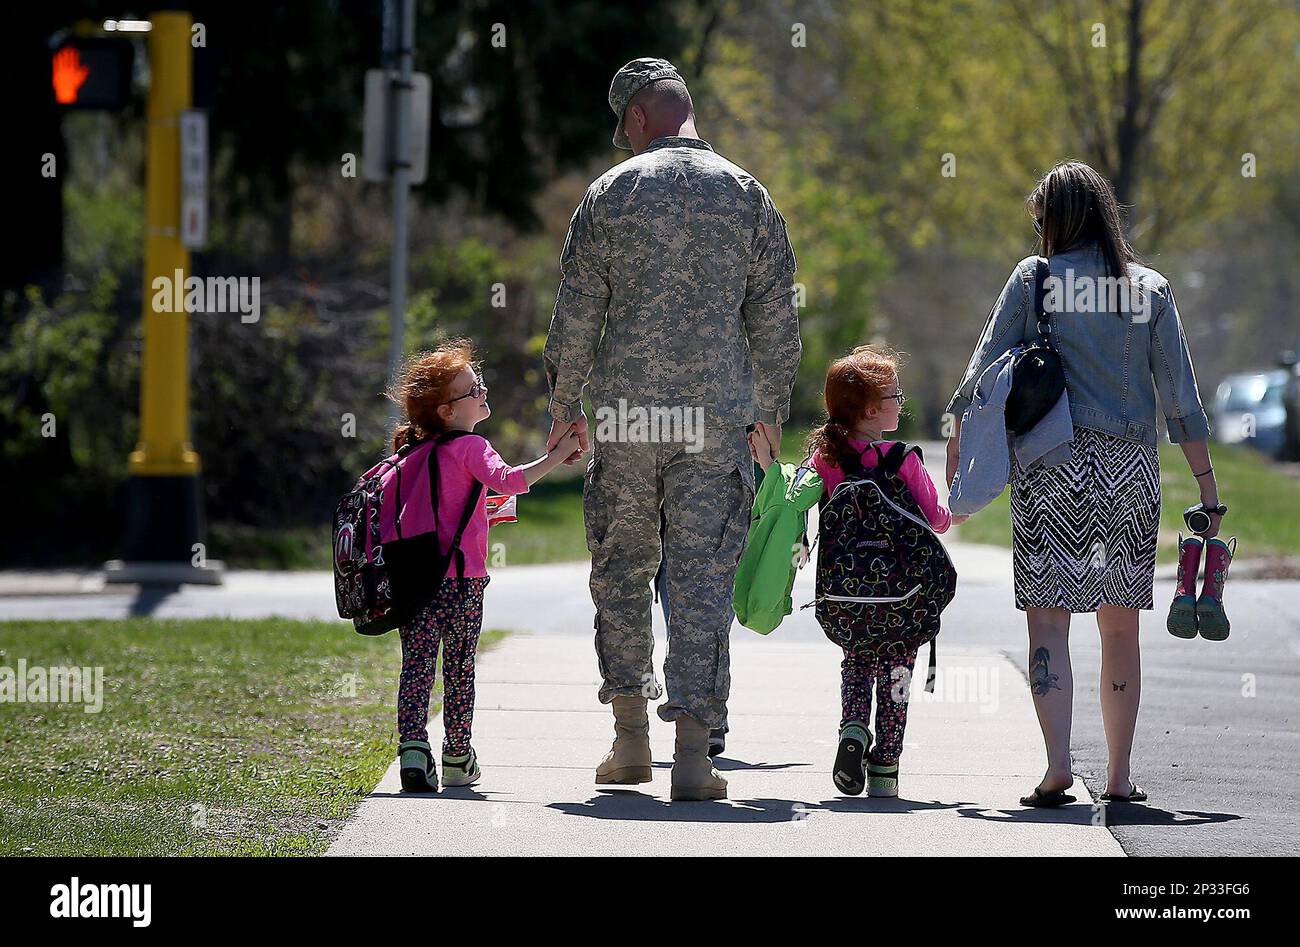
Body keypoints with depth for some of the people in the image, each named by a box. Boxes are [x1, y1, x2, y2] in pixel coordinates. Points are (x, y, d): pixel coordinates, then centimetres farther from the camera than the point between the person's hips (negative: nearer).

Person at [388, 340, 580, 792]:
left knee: (417, 664, 2)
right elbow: (507, 480, -27)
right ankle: (457, 760, 19)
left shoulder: (412, 453, 12)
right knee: (459, 669, 9)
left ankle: (413, 746, -15)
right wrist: (557, 456, -25)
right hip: (461, 579, -5)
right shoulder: (470, 448, -10)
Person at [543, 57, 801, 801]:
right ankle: (693, 747, -9)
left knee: (622, 569, 14)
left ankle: (632, 737, 16)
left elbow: (577, 312, 1)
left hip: (625, 415, 0)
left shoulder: (612, 193, 0)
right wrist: (772, 407, 19)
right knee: (704, 574, -1)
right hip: (717, 419, 0)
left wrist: (565, 401, 13)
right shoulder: (748, 197, 3)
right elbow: (776, 319, 6)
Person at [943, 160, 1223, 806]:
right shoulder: (1150, 288, 8)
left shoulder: (1033, 278, 0)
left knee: (1048, 618, -3)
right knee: (1120, 626, 10)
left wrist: (958, 438, 4)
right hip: (1131, 466, 3)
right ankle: (1119, 774, 11)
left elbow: (985, 370, -3)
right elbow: (1180, 393, 5)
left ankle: (1057, 765, -17)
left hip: (1051, 462, -3)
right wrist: (1206, 480, 8)